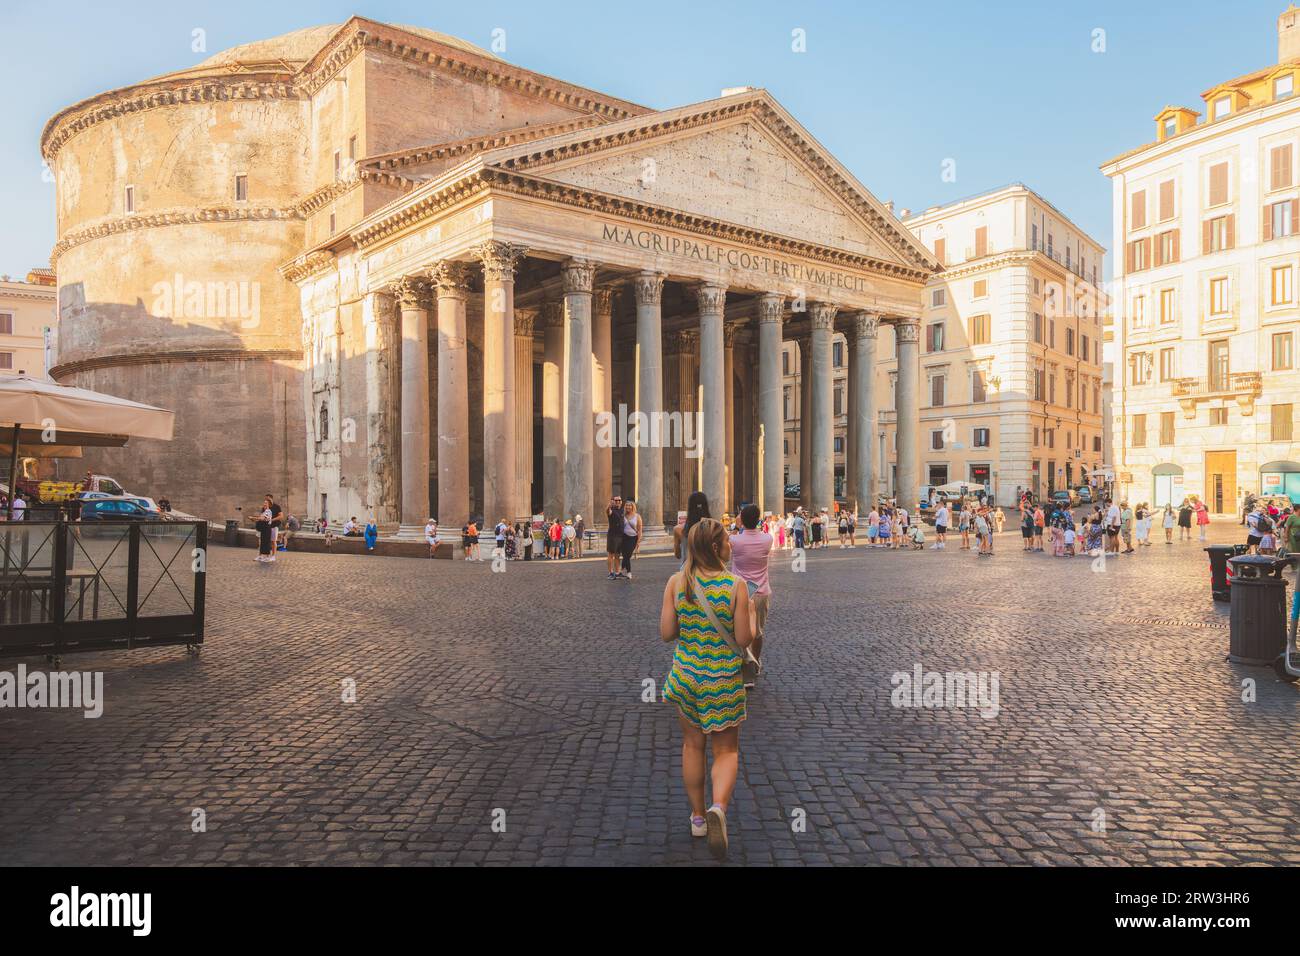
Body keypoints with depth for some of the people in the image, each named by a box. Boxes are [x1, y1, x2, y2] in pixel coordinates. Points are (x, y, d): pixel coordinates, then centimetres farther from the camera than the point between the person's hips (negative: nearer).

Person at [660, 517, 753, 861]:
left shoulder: (676, 582, -9)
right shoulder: (736, 585, -15)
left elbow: (666, 633, -6)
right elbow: (744, 640, -12)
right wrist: (749, 614, 6)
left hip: (686, 675, 2)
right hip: (725, 679, -2)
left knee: (692, 745, 20)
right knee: (726, 750, 13)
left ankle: (698, 817, 31)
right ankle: (718, 808, -12)